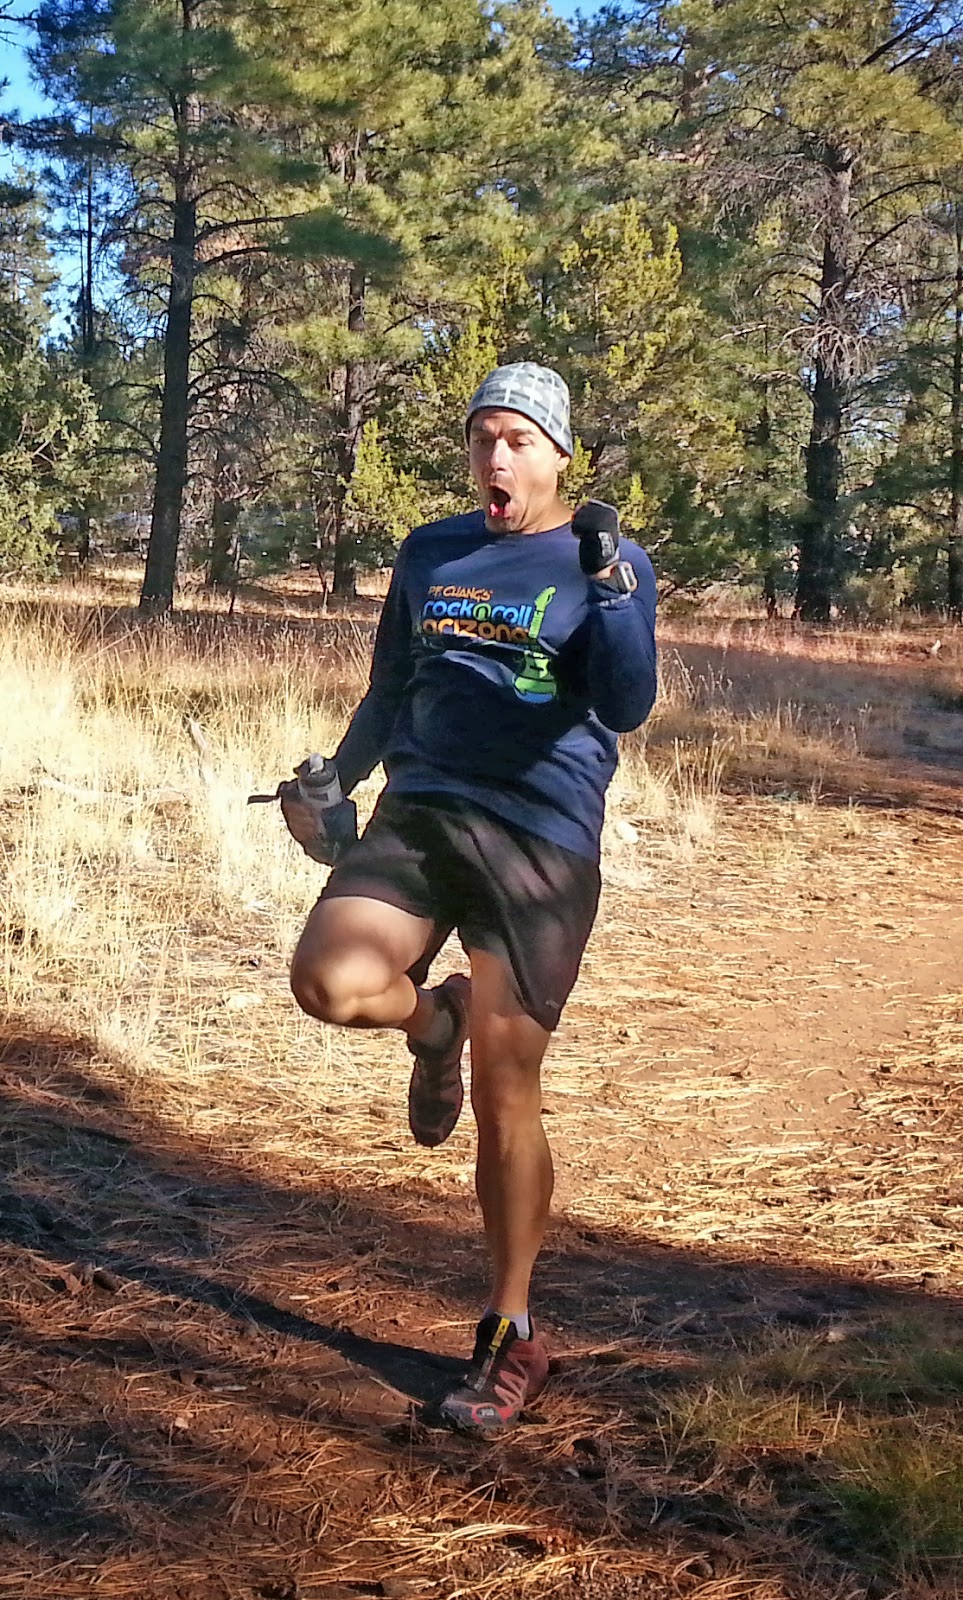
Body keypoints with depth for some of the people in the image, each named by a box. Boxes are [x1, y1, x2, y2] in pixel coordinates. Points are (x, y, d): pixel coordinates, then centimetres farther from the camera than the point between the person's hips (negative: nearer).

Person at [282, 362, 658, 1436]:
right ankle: (433, 1021, 13)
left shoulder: (608, 564, 1)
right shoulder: (428, 555, 14)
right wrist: (334, 785, 14)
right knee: (327, 981, -24)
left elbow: (626, 709, -14)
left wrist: (610, 589, -27)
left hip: (542, 842, -3)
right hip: (417, 817, 4)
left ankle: (511, 1337, 15)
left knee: (503, 1096, -2)